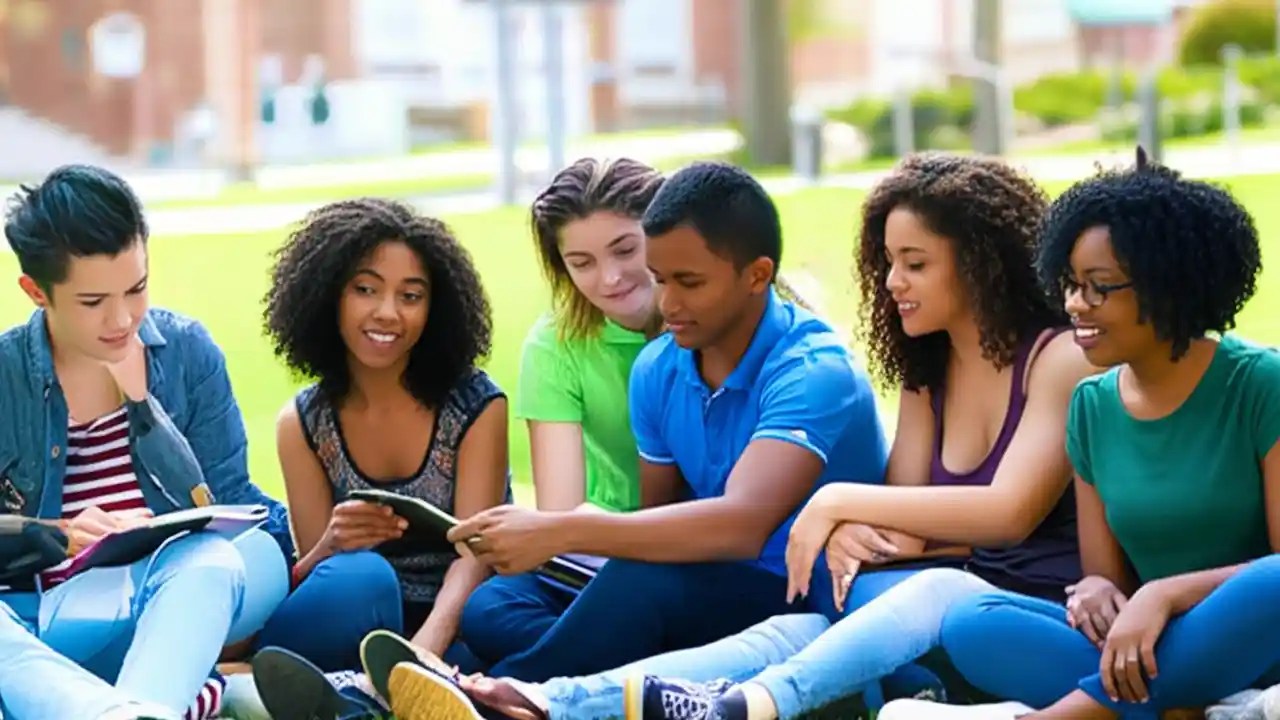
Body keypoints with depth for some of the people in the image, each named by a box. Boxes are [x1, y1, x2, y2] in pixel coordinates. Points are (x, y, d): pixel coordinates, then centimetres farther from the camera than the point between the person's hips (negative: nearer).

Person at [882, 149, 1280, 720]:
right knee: (972, 626, -18)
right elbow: (1105, 573, 11)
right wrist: (1097, 591, -13)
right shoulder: (1092, 407, 9)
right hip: (1145, 652, 4)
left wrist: (1166, 594, -26)